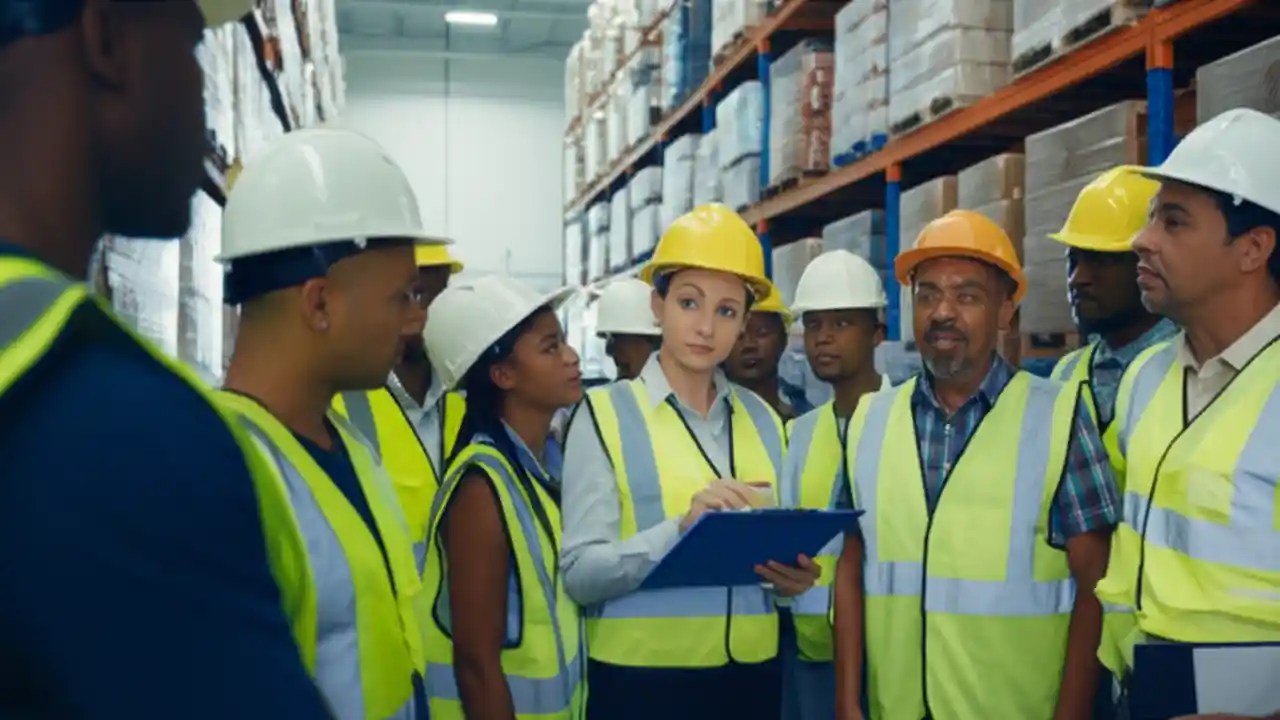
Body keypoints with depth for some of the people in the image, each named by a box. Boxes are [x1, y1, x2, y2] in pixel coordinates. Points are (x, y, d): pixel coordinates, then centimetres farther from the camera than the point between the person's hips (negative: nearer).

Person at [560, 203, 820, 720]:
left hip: (750, 676, 4)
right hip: (640, 678, -4)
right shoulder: (606, 415, -5)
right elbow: (581, 573, -12)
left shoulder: (764, 421, 8)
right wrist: (681, 528, -26)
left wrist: (791, 577, -4)